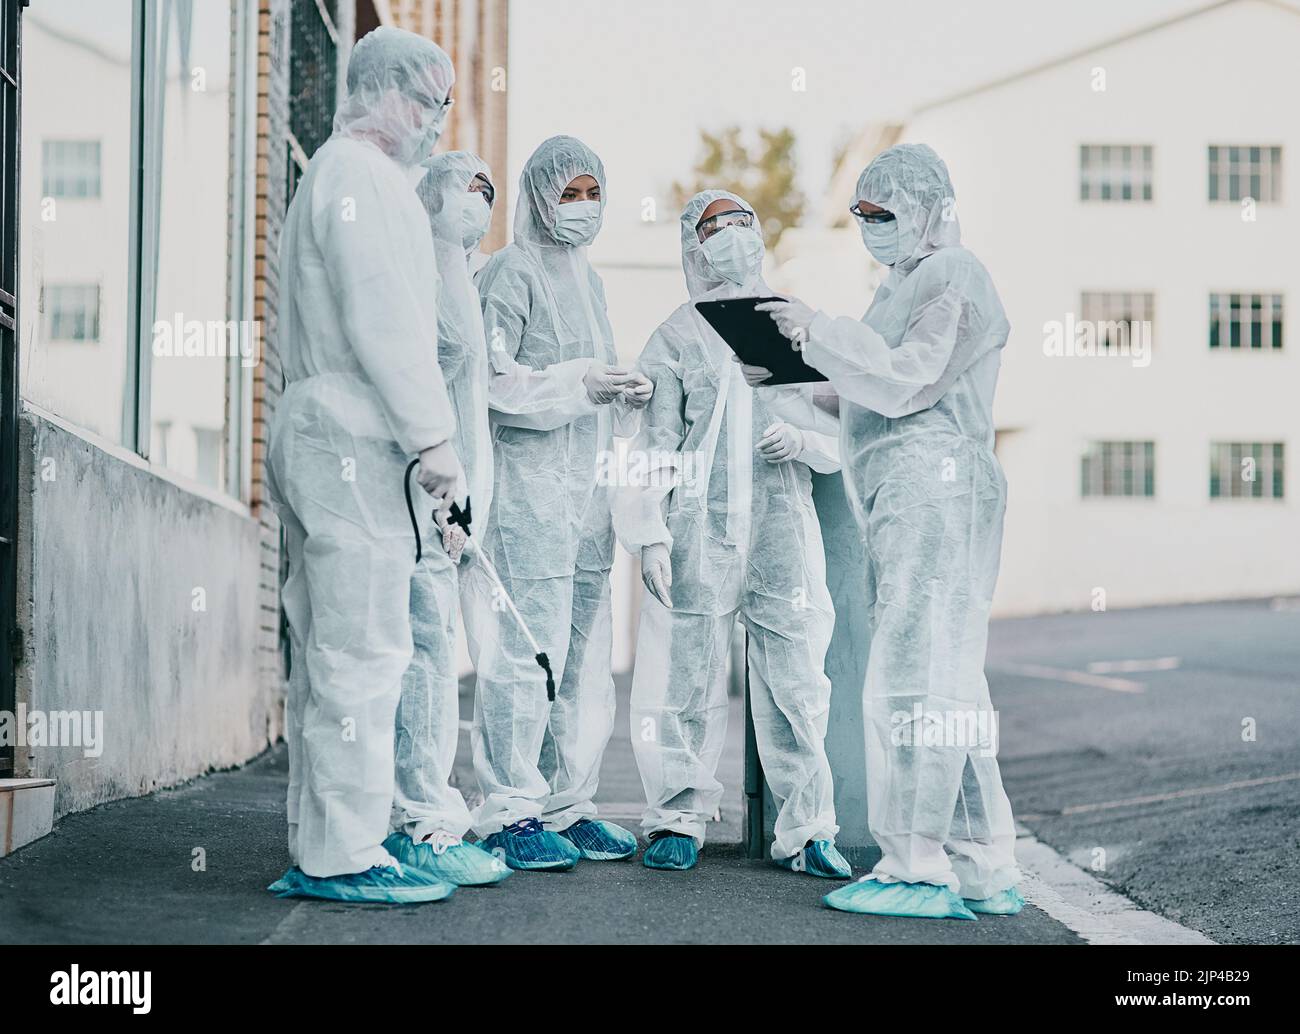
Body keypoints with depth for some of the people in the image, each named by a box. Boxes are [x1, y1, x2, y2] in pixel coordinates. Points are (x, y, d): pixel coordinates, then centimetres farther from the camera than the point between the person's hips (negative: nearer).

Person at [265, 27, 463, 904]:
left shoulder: (337, 175, 26)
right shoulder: (362, 175, -7)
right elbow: (382, 321, -17)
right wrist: (434, 435, -17)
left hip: (320, 437, 11)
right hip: (352, 442, -11)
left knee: (329, 652, 10)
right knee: (364, 650, -10)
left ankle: (320, 847, 14)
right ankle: (342, 855, -10)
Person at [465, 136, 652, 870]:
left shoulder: (588, 278, 21)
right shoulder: (512, 273, -4)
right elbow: (490, 379, -13)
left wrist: (631, 394, 6)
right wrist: (578, 382, -19)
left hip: (587, 487, 8)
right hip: (528, 485, -8)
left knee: (585, 653, 8)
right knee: (526, 650, -11)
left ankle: (567, 804, 15)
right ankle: (510, 814, -7)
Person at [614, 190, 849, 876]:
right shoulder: (676, 337, 10)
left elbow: (839, 430, 18)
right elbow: (653, 441, 5)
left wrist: (803, 439, -5)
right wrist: (649, 530, -6)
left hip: (784, 530, 2)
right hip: (698, 529, -1)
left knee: (796, 682, -2)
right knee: (684, 680, -1)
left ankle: (806, 829, 5)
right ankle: (678, 818, 12)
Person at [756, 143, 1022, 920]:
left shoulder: (953, 279, -5)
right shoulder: (906, 283, 25)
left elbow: (906, 380, -15)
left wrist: (820, 332, -14)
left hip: (936, 488, -10)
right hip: (903, 499, 10)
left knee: (913, 675, -13)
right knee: (947, 681, 8)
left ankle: (917, 869, -12)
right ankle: (985, 872, 11)